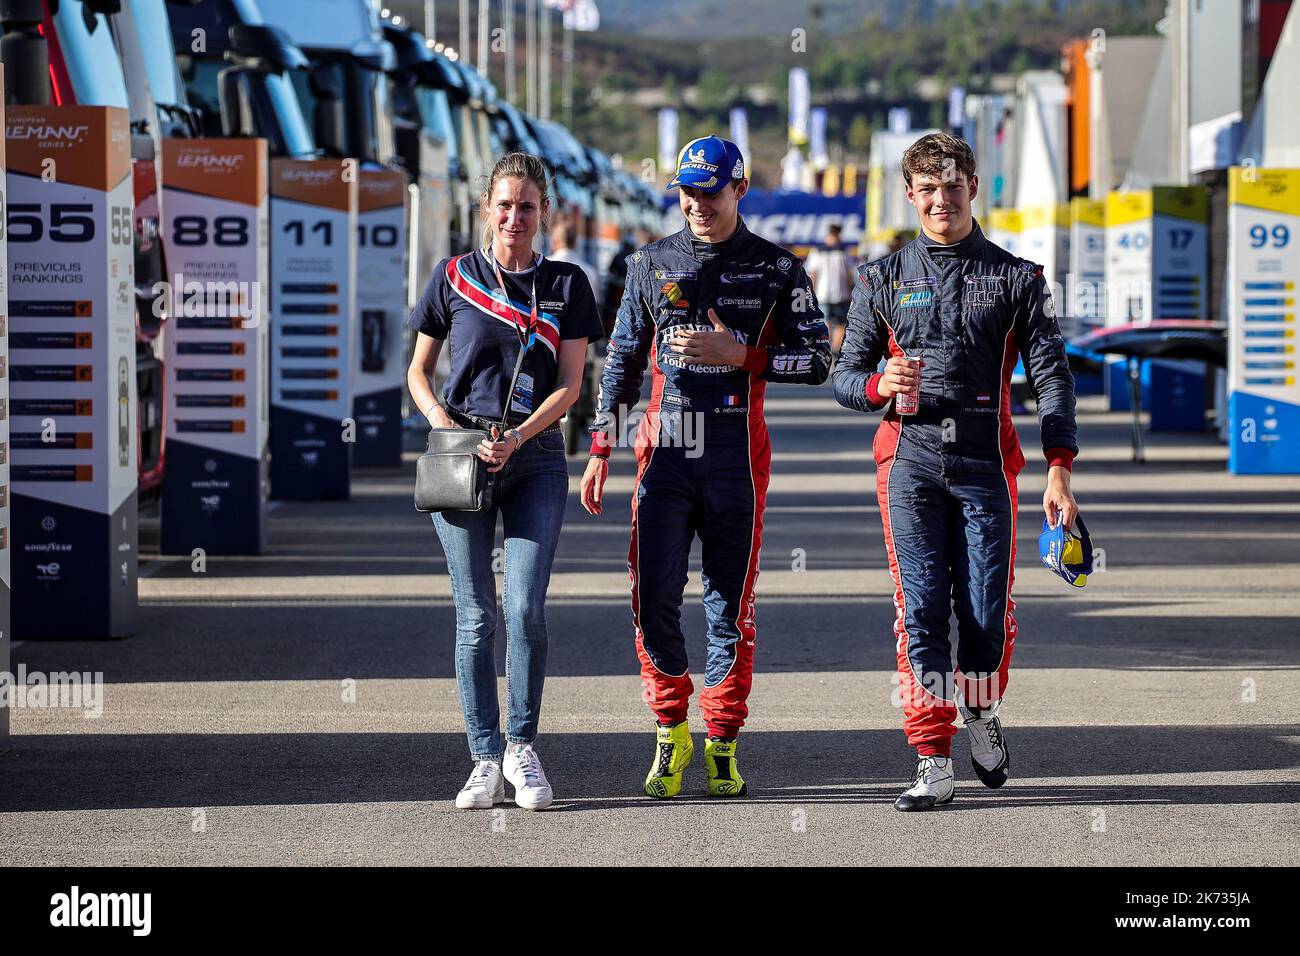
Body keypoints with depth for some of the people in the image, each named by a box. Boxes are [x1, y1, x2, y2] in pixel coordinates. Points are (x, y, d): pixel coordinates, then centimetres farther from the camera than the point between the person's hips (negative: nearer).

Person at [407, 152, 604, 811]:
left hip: (535, 458, 0)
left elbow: (569, 385, 2)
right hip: (461, 458, 0)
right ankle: (485, 762, 4)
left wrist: (516, 438, -12)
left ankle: (522, 748, 6)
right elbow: (419, 371, 12)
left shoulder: (565, 285, 7)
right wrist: (440, 421, -7)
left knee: (526, 610, -11)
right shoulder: (454, 277, 7)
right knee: (476, 617, -1)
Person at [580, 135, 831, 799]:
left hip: (736, 459, -1)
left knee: (730, 607, 2)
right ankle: (672, 732, 9)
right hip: (664, 452, 1)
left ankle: (722, 745, 10)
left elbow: (816, 362, 1)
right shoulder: (652, 264, 10)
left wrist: (740, 354, -12)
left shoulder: (775, 269, 4)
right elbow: (622, 363, 15)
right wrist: (601, 449, 9)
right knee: (653, 600, -6)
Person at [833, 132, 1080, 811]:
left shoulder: (1016, 278, 9)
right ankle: (932, 761, -2)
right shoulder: (882, 279, 12)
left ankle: (980, 710, 28)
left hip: (986, 460, 0)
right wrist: (879, 386, -14)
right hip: (910, 458, 0)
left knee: (986, 613, -3)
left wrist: (1059, 469, -7)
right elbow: (845, 375, 11)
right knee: (920, 614, -5)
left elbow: (1051, 375, 4)